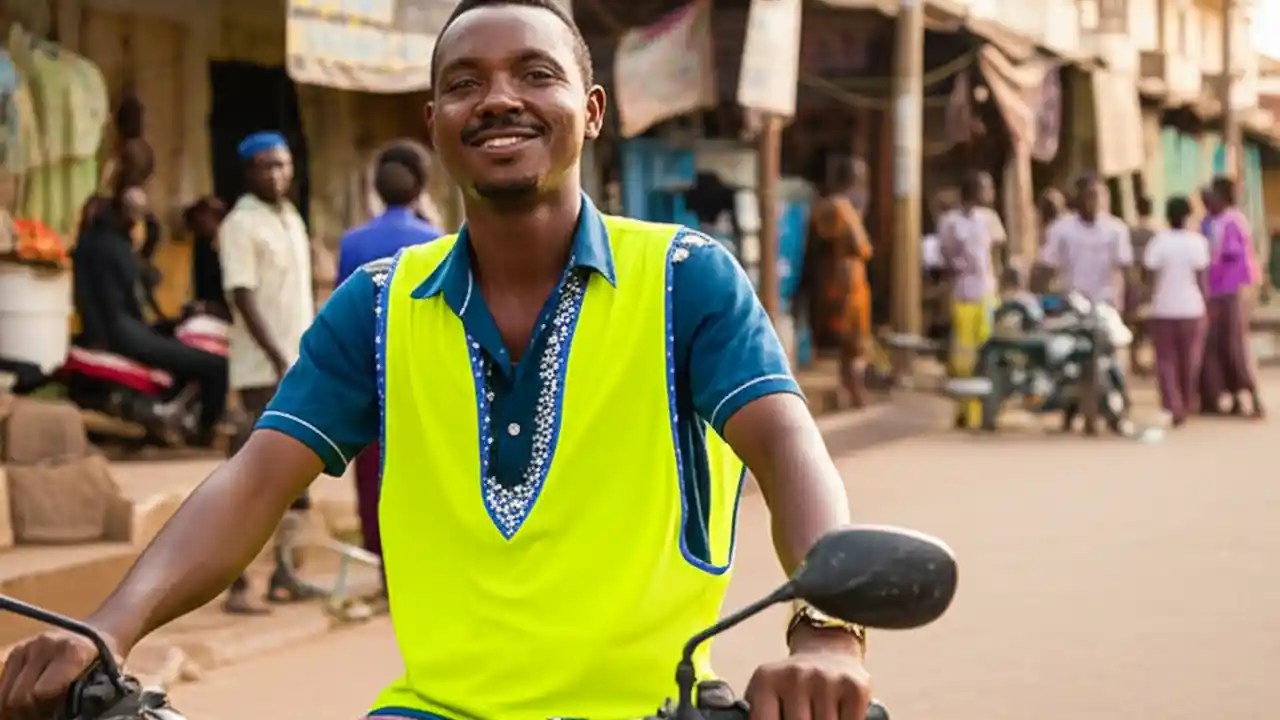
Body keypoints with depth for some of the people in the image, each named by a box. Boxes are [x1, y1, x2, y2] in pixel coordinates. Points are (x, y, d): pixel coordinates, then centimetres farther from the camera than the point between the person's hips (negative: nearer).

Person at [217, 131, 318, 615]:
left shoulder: (292, 220, 15)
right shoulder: (241, 225, -10)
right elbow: (243, 297, -17)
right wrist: (278, 358, -24)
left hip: (301, 366, 8)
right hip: (263, 370, -8)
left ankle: (281, 575, 21)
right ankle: (238, 585, -7)